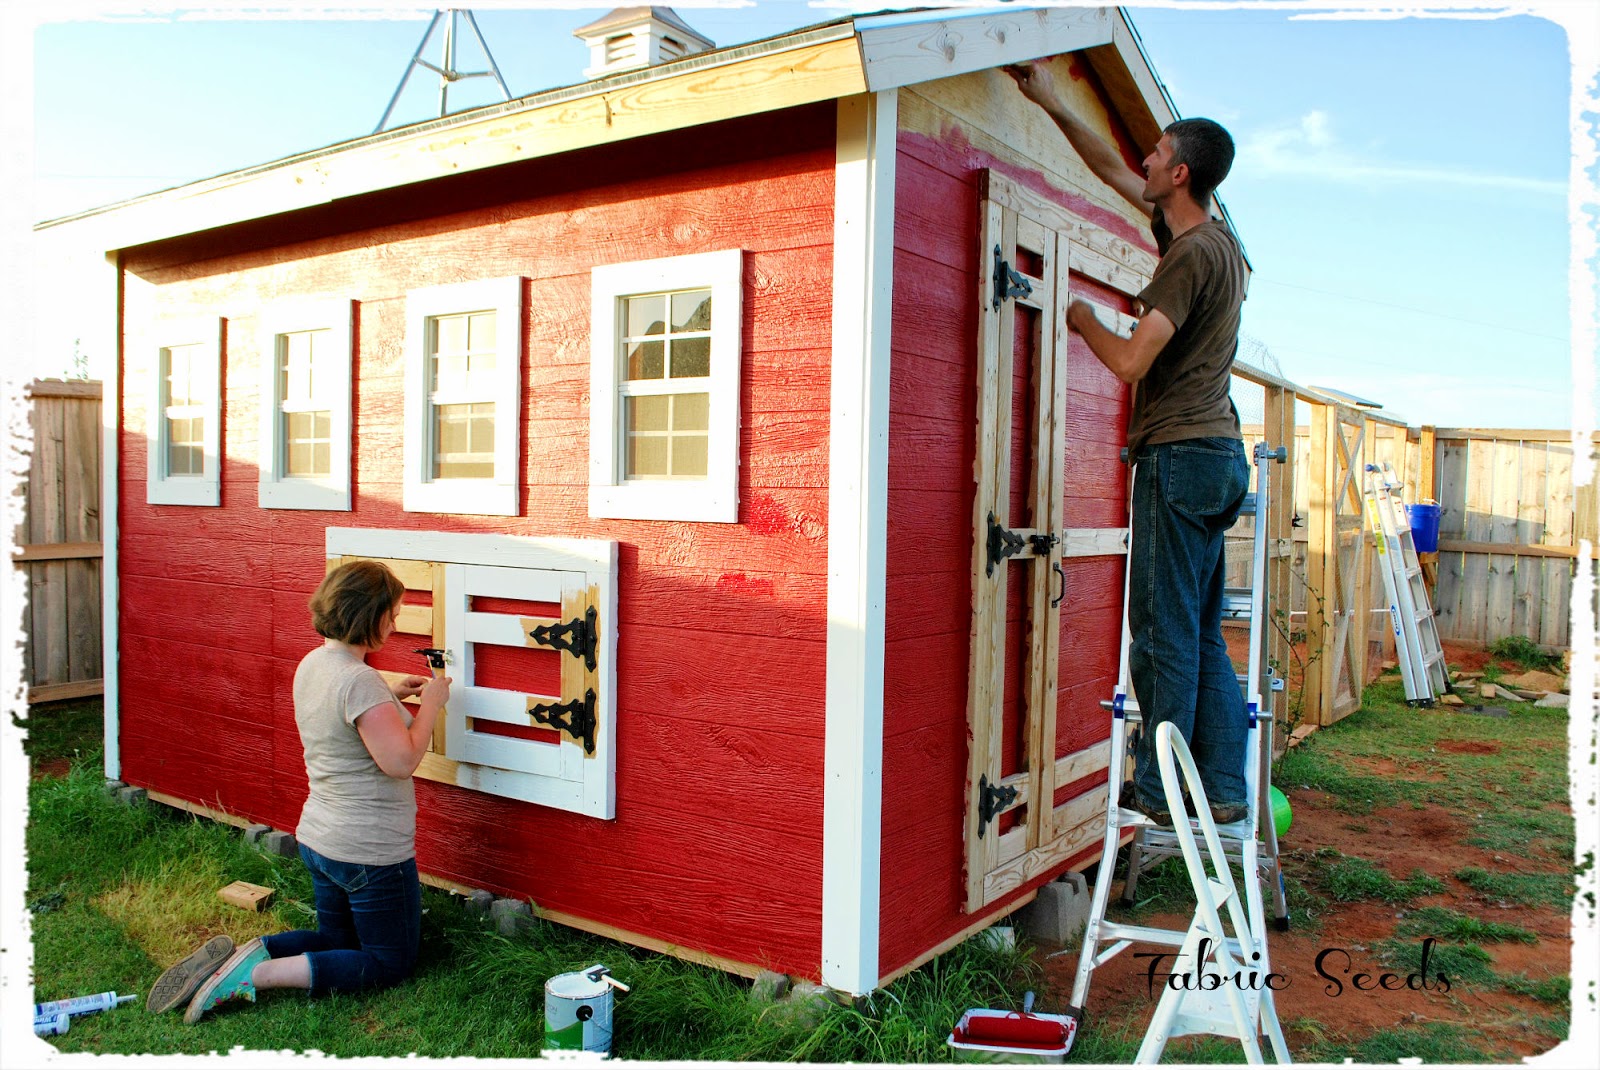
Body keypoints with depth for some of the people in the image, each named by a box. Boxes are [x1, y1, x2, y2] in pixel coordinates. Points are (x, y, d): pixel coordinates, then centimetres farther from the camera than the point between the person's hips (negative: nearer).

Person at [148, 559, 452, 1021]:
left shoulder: (312, 664, 3)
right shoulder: (359, 680, -26)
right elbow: (400, 761, -28)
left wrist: (389, 696, 13)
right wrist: (429, 704, -15)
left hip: (319, 839, 9)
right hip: (370, 851, -9)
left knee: (336, 942, 28)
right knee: (390, 963, 8)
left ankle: (242, 953, 4)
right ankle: (255, 974, -7)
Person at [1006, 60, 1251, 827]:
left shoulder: (1192, 254, -13)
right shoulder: (1214, 240, 16)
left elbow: (1131, 362, -19)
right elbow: (1115, 173, 25)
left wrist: (1084, 322, 0)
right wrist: (1055, 107, 25)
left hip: (1181, 455, -9)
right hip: (1217, 454, 9)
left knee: (1165, 631, -5)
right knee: (1202, 634, 10)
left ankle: (1160, 788, 2)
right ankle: (1224, 789, 14)